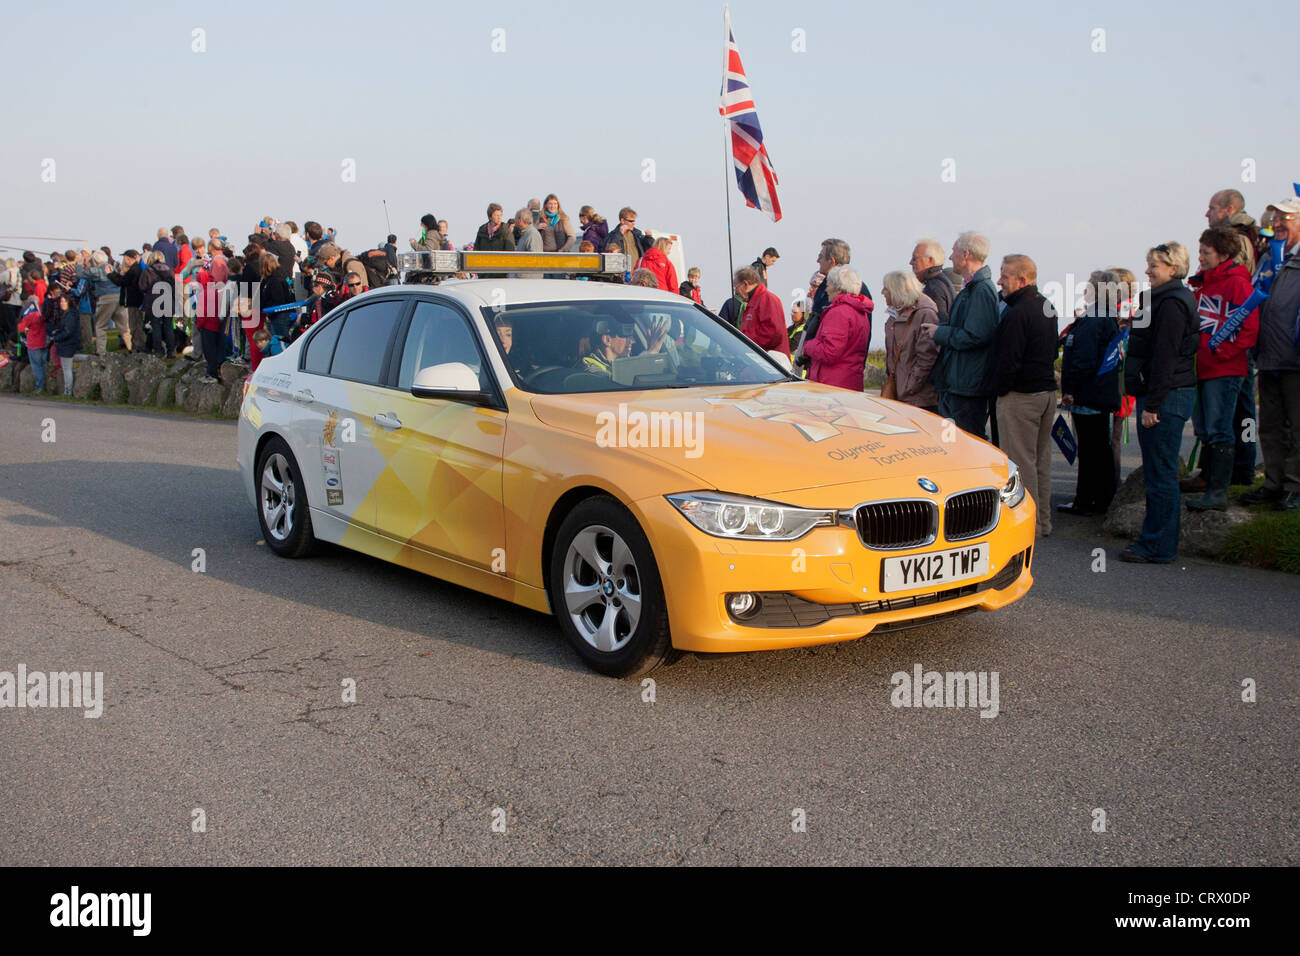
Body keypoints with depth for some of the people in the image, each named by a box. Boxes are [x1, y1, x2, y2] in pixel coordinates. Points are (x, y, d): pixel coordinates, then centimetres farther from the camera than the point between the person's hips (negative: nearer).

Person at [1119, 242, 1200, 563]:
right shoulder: (1166, 299, 18)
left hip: (1167, 396, -11)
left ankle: (1158, 546, -1)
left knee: (1160, 473, -6)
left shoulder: (1172, 304, -15)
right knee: (1160, 472, 15)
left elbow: (1165, 359, -20)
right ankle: (1161, 541, 22)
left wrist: (1152, 404, -20)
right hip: (1167, 395, 11)